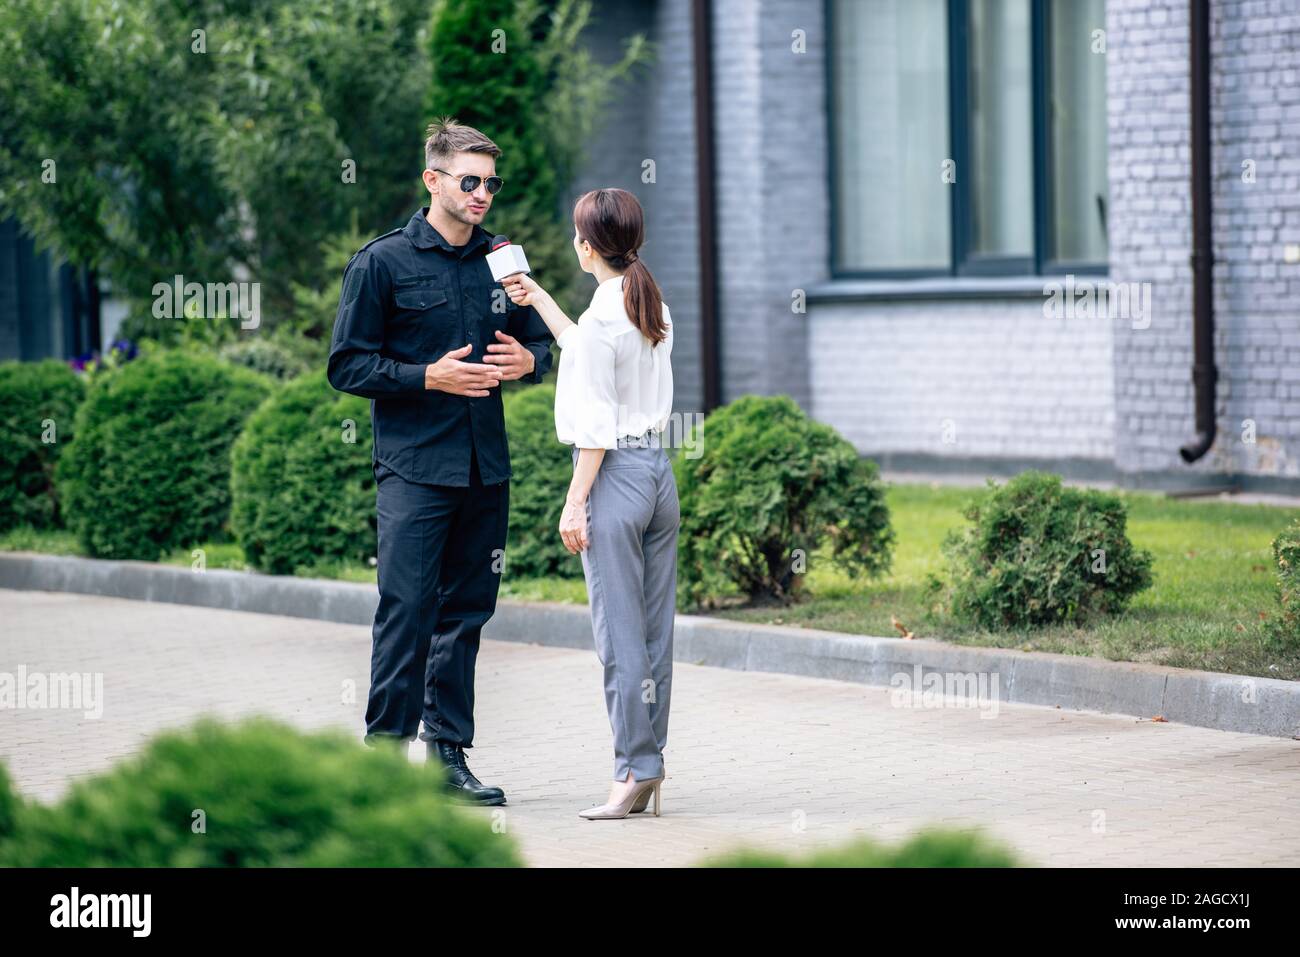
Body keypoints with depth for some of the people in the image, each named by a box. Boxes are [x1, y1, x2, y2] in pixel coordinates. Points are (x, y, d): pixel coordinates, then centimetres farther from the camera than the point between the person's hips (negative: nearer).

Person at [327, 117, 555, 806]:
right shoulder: (384, 262, -3)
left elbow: (539, 343, 22)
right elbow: (348, 366, -4)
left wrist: (527, 360, -2)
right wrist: (429, 376, -15)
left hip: (485, 466, 5)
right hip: (414, 465, -5)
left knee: (466, 612, 8)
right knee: (407, 611, -9)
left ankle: (447, 752, 15)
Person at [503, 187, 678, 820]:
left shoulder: (600, 319, -14)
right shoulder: (654, 310, 10)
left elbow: (596, 424, -15)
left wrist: (574, 504, -12)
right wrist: (539, 300, 36)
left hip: (615, 474, -8)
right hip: (659, 471, 8)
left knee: (619, 631, -4)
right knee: (654, 627, 9)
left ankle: (635, 769, -3)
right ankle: (649, 762, 14)